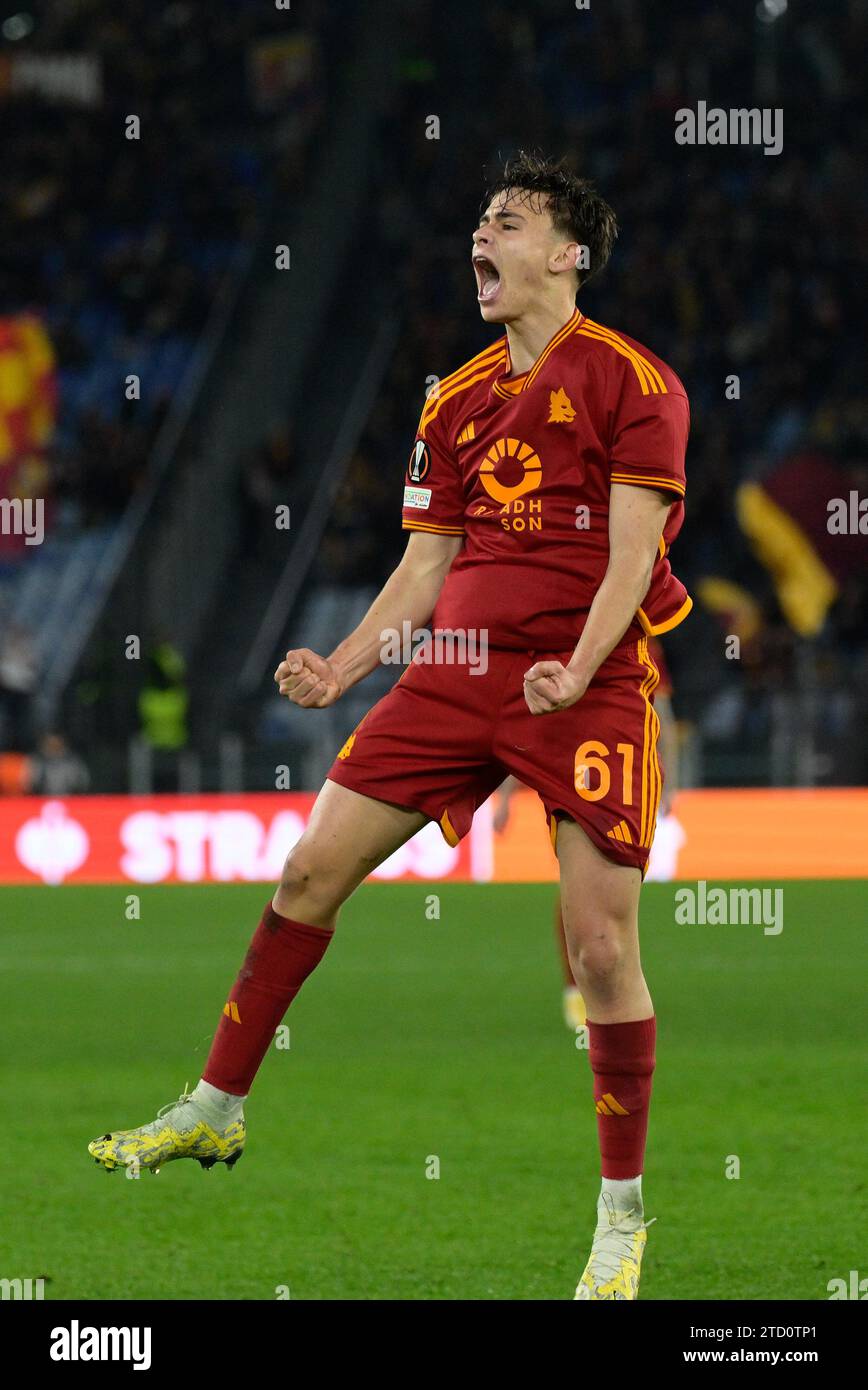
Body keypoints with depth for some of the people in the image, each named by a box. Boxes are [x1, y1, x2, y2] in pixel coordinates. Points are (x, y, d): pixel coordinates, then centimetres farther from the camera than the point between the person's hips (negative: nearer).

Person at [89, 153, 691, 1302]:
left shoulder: (632, 382, -4)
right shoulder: (455, 401, 15)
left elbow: (633, 549, -11)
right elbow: (426, 564, 17)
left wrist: (576, 669, -25)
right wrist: (342, 668, 4)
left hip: (591, 684, -6)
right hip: (458, 672, 6)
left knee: (602, 946, -10)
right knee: (311, 869, 3)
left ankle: (623, 1216, 2)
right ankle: (217, 1109, 18)